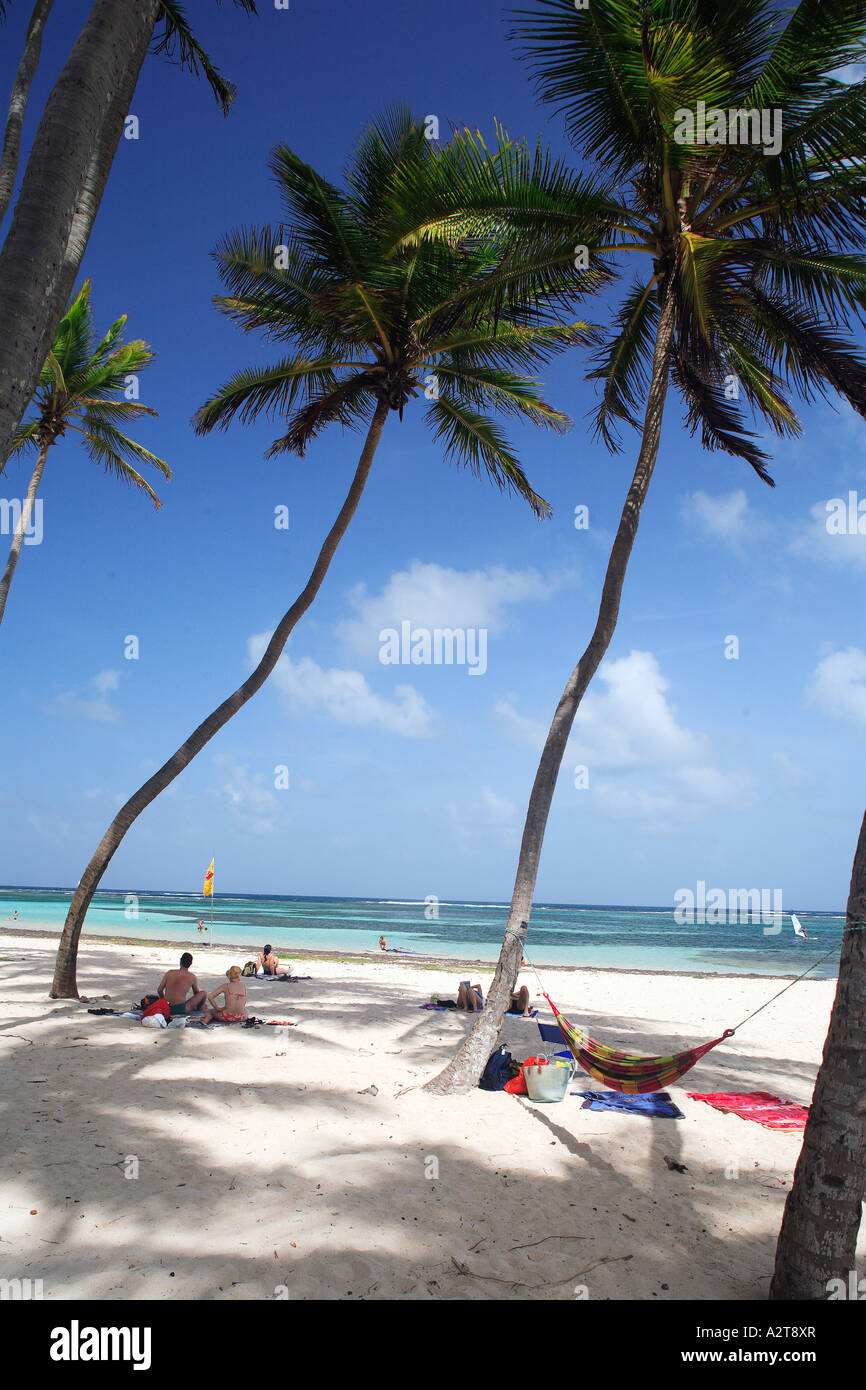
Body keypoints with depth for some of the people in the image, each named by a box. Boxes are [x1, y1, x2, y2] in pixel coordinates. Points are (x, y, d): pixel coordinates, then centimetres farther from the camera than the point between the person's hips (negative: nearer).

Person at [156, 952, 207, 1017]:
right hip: (181, 1009, -5)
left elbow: (159, 990, 5)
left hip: (167, 1009, 5)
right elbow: (196, 993, 14)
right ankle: (198, 1009, 34)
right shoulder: (192, 977, -2)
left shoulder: (169, 973, 1)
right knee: (202, 993, 16)